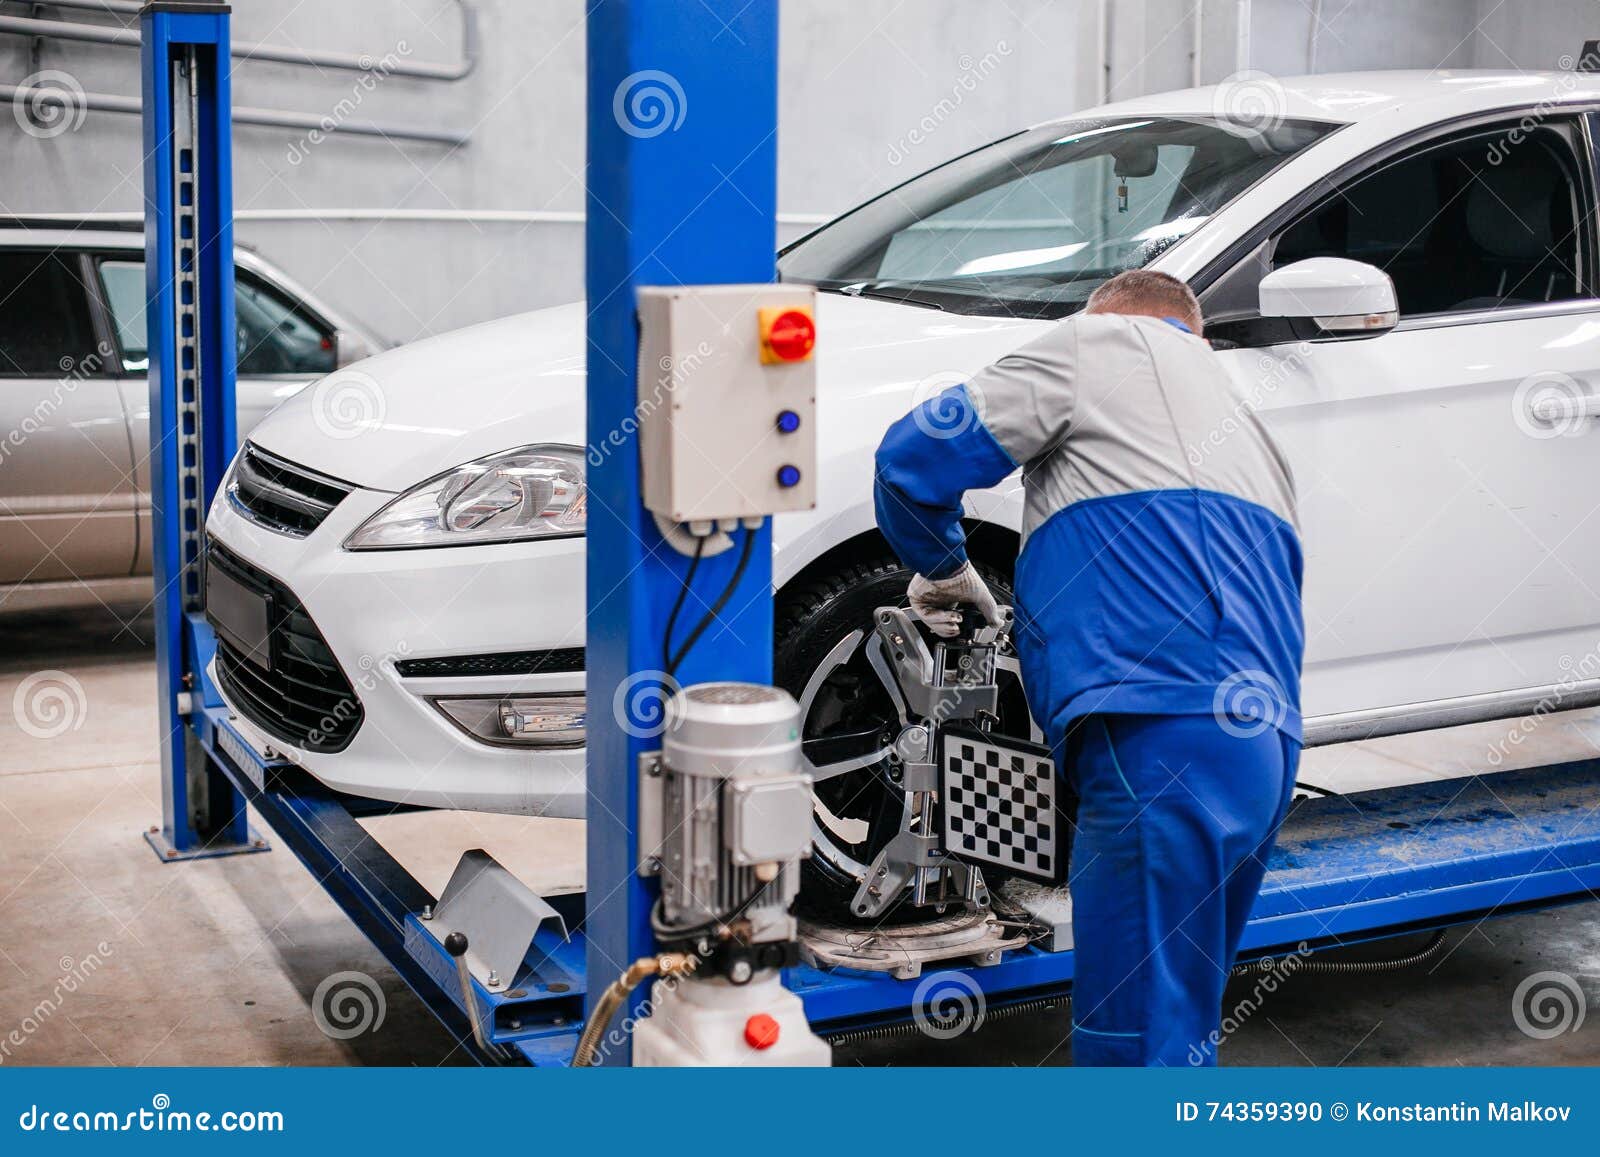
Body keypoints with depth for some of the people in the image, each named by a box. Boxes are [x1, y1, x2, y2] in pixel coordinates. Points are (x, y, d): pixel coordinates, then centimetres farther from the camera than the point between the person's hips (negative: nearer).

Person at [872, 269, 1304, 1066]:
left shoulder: (1099, 343, 11)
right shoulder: (1237, 414, 35)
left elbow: (917, 456, 1)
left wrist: (943, 568, 20)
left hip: (1165, 745, -9)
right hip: (1263, 744, 9)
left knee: (1139, 1037, -9)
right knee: (1180, 1022, 18)